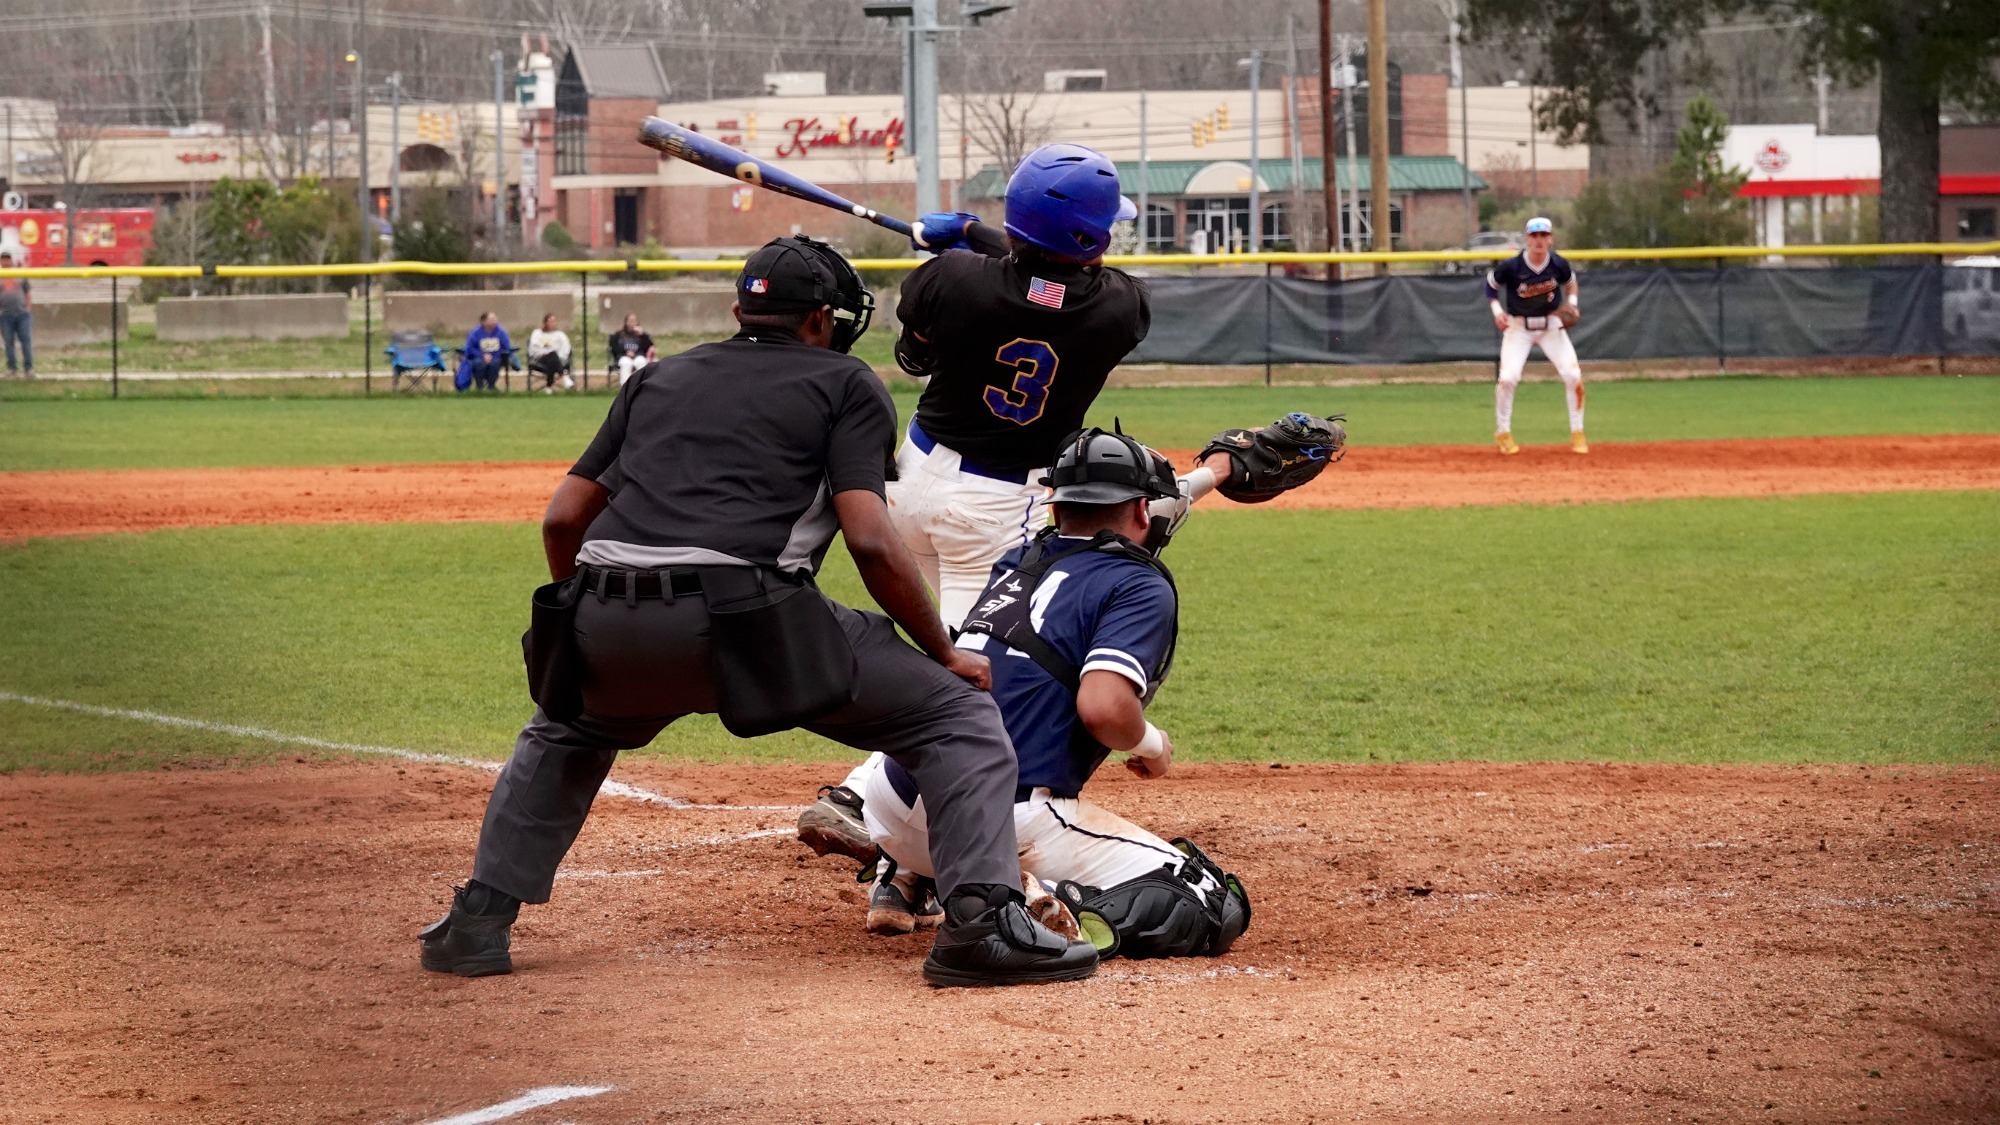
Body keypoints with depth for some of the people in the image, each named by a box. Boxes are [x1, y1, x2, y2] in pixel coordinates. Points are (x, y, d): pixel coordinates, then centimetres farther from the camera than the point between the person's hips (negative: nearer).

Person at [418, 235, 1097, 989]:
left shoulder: (659, 379, 28)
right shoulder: (845, 384, 15)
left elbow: (562, 518, 23)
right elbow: (870, 540, 0)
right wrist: (945, 653, 11)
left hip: (606, 619, 5)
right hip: (745, 620, -5)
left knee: (564, 734, 39)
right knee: (958, 711, 7)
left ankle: (479, 921, 25)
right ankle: (980, 920, -12)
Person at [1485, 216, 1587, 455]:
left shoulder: (1558, 265, -11)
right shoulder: (1512, 267, -19)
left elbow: (1570, 281, 11)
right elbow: (1490, 283, -1)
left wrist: (1572, 303, -6)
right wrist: (1497, 311, -13)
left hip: (1551, 325, 2)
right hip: (1518, 326, -2)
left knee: (1573, 375, -9)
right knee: (1508, 377, -17)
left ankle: (1577, 434, 6)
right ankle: (1502, 433, 4)